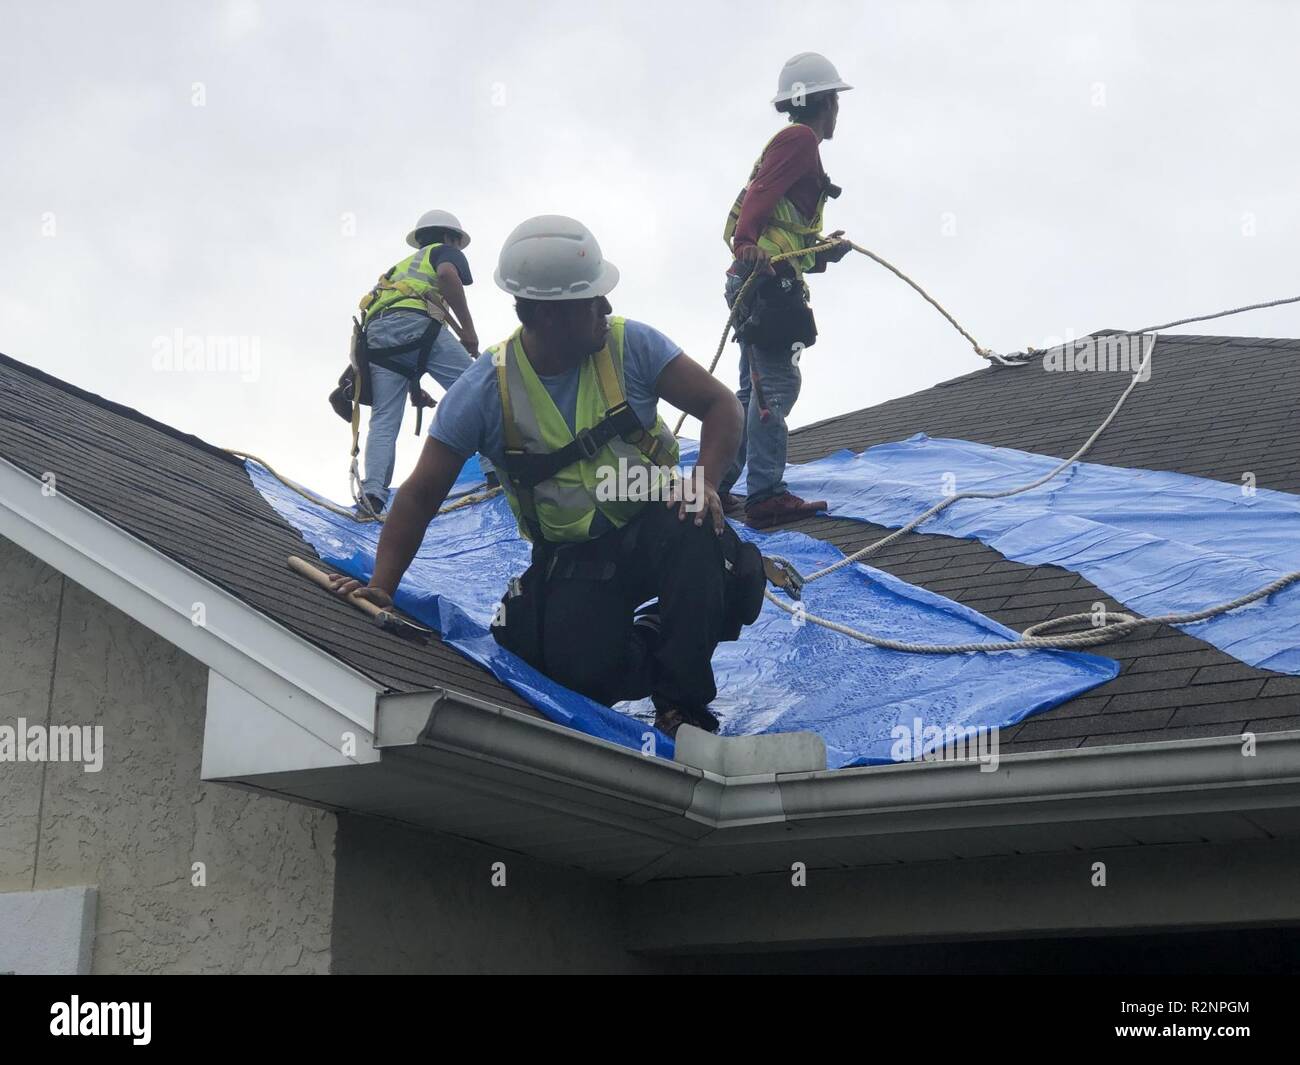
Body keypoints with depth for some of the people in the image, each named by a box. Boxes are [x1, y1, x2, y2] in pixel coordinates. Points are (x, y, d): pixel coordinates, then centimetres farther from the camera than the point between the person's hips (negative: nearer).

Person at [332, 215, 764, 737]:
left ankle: (683, 705, -16)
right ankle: (657, 647, 10)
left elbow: (720, 404, -6)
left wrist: (705, 482, -25)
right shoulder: (483, 391, -11)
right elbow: (419, 498, -6)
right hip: (573, 559, -1)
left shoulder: (630, 346, -9)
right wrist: (381, 587, -16)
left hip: (653, 525, 1)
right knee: (581, 669, -27)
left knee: (694, 534, -36)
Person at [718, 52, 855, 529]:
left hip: (763, 281, 11)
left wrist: (823, 250, 18)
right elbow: (758, 196, -20)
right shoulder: (799, 139, -3)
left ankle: (715, 487, 16)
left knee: (756, 389, 13)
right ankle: (765, 496, -14)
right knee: (778, 383, -12)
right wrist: (748, 246, -33)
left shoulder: (793, 143, 28)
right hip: (767, 280, -11)